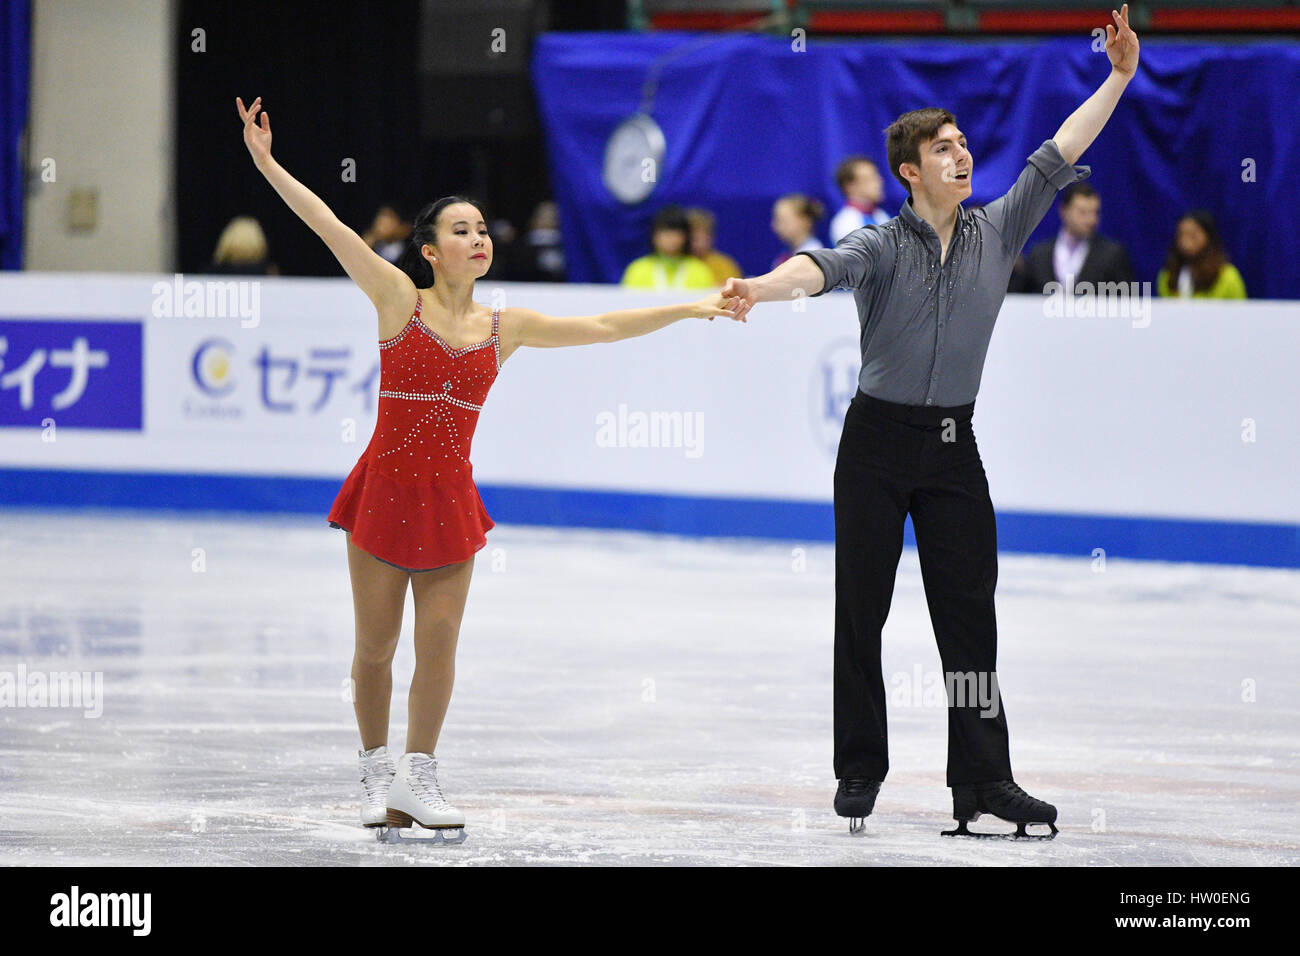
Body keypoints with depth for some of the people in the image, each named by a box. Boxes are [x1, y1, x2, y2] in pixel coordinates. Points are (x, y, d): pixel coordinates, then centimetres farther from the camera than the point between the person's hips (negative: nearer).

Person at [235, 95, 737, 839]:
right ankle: (378, 772, 20)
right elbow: (329, 227, -11)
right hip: (386, 487, -3)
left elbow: (604, 327, 11)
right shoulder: (399, 300, -4)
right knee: (376, 646, 2)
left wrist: (691, 309, 11)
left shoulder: (505, 328, 5)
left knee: (439, 642, 0)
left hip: (450, 497, 3)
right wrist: (265, 162, -17)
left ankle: (419, 777, 14)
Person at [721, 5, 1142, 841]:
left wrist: (1119, 77, 10)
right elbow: (825, 267, -25)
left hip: (955, 448, 3)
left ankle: (984, 781, -2)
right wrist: (761, 288, -46)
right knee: (862, 612, 1)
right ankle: (860, 773, 11)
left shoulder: (998, 233, 6)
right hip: (878, 441, -3)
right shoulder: (882, 246, -6)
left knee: (970, 614, -2)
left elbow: (1057, 157, 10)